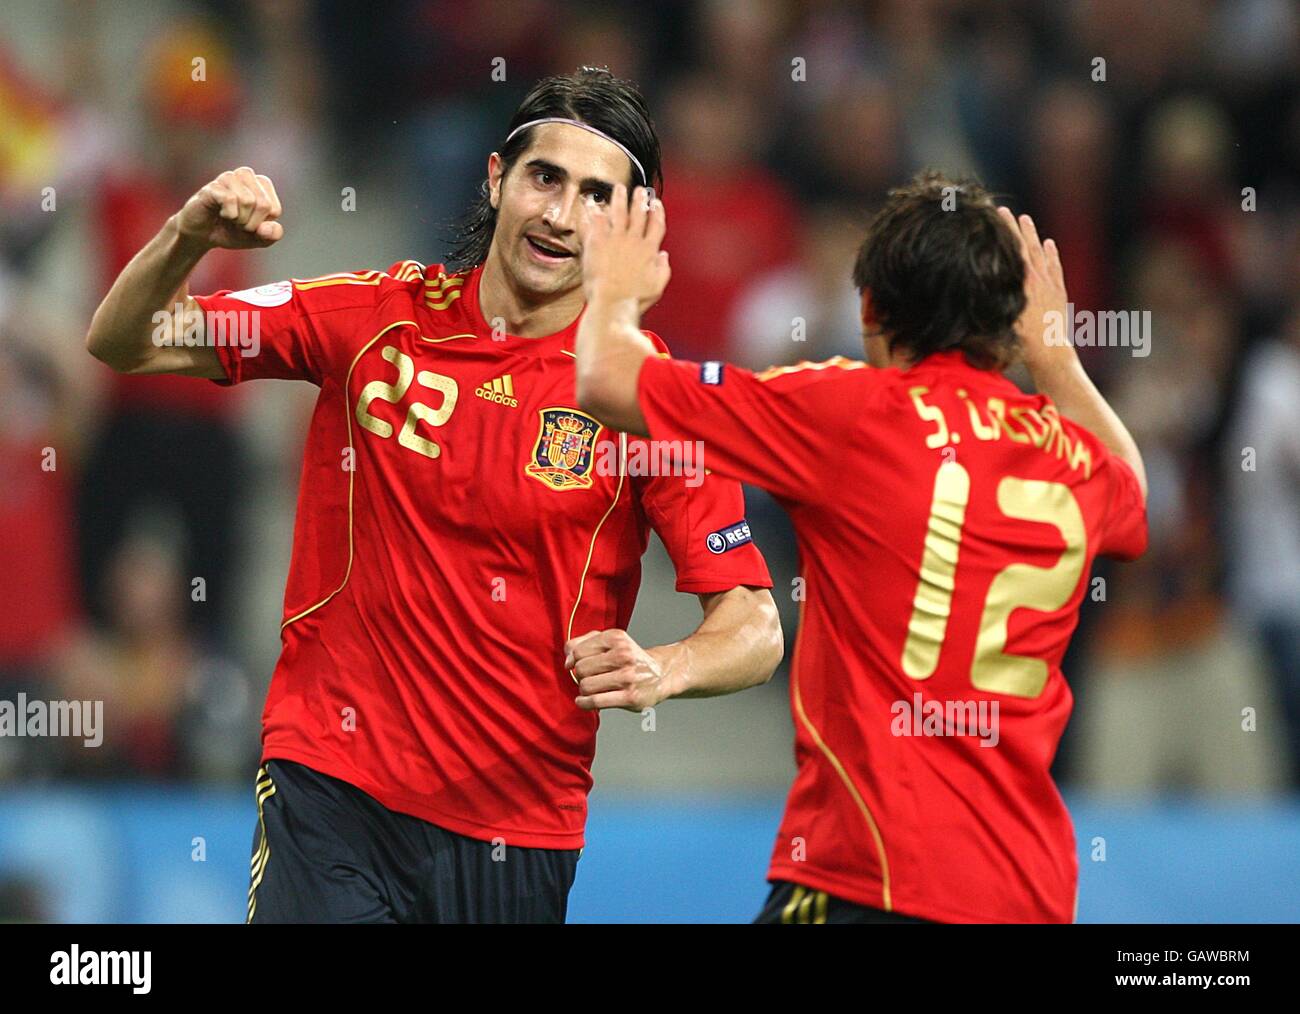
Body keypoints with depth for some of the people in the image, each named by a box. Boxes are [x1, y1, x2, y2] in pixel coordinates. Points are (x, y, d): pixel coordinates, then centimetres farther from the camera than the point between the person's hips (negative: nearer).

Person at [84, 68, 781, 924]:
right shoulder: (378, 316, 1)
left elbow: (754, 631, -7)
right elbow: (123, 343, 6)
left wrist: (661, 671, -29)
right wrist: (186, 241, -15)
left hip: (517, 833, 0)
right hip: (332, 788, 0)